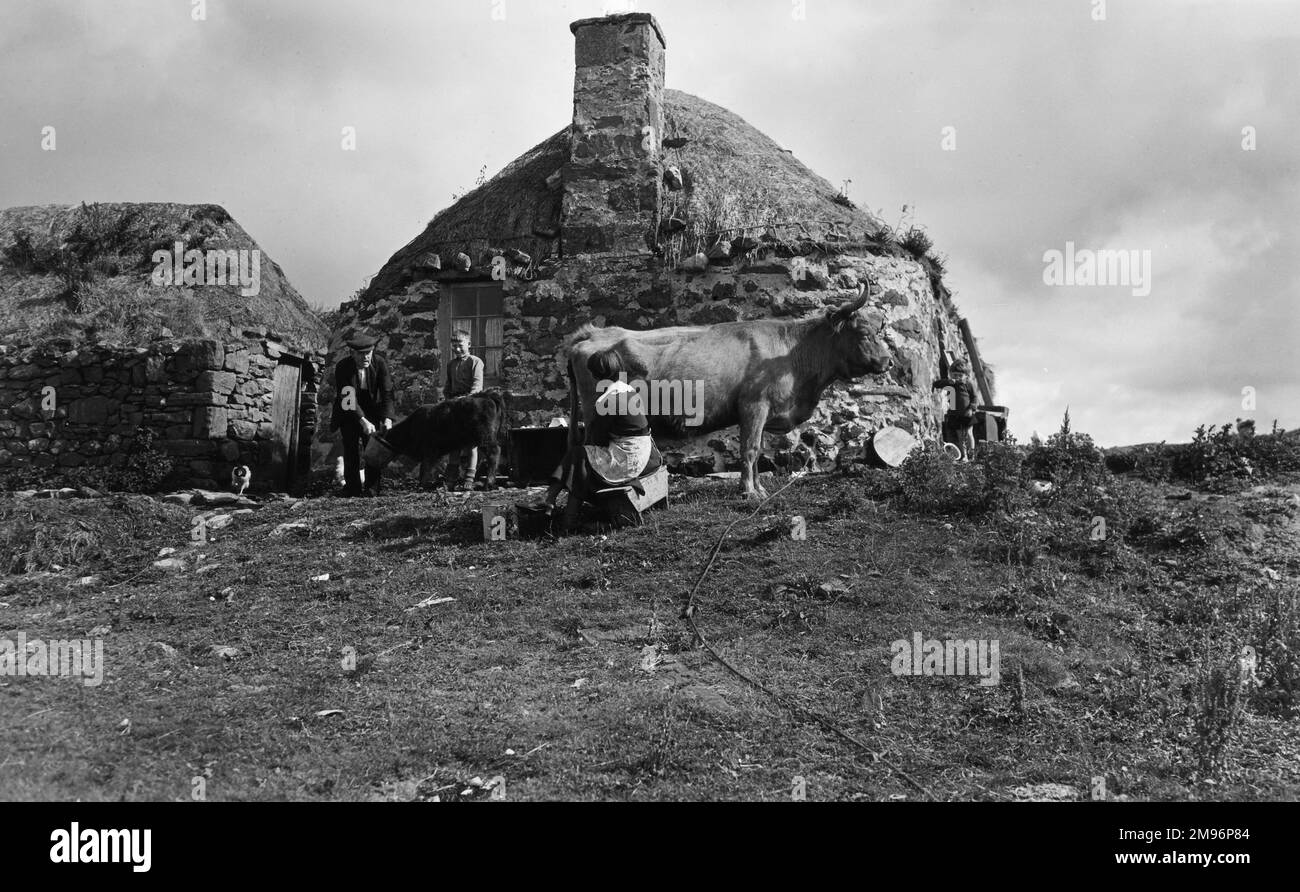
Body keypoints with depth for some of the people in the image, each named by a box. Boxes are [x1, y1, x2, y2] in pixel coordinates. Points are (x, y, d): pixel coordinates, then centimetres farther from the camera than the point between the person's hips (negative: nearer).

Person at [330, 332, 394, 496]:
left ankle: (372, 489, -7)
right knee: (351, 448, -10)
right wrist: (363, 421, -40)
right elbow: (348, 398, -29)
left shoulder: (380, 364, -17)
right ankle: (352, 488, -2)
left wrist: (387, 419, -36)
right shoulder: (343, 367, -22)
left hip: (372, 410, 1)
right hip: (349, 411, -1)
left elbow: (387, 393, -20)